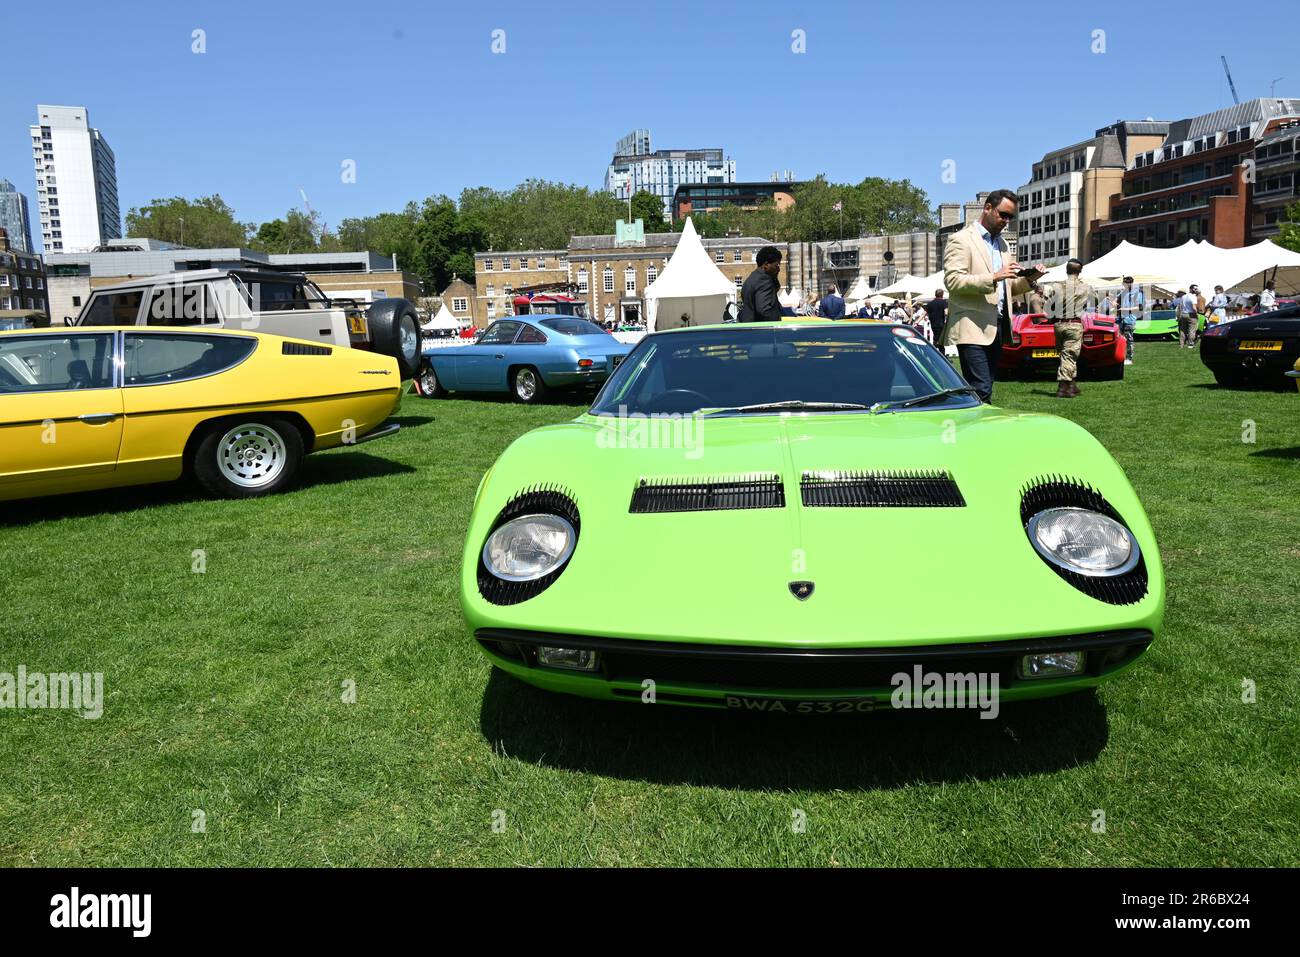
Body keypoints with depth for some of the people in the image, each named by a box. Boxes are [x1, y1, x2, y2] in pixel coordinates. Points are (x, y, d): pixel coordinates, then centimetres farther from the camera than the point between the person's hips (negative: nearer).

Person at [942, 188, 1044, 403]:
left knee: (985, 390, 6)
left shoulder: (1001, 243, 23)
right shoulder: (961, 240, -2)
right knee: (981, 391, -16)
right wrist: (994, 277, -22)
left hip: (994, 328, 8)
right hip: (972, 328, -8)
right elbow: (953, 281, -14)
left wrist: (1028, 279, 6)